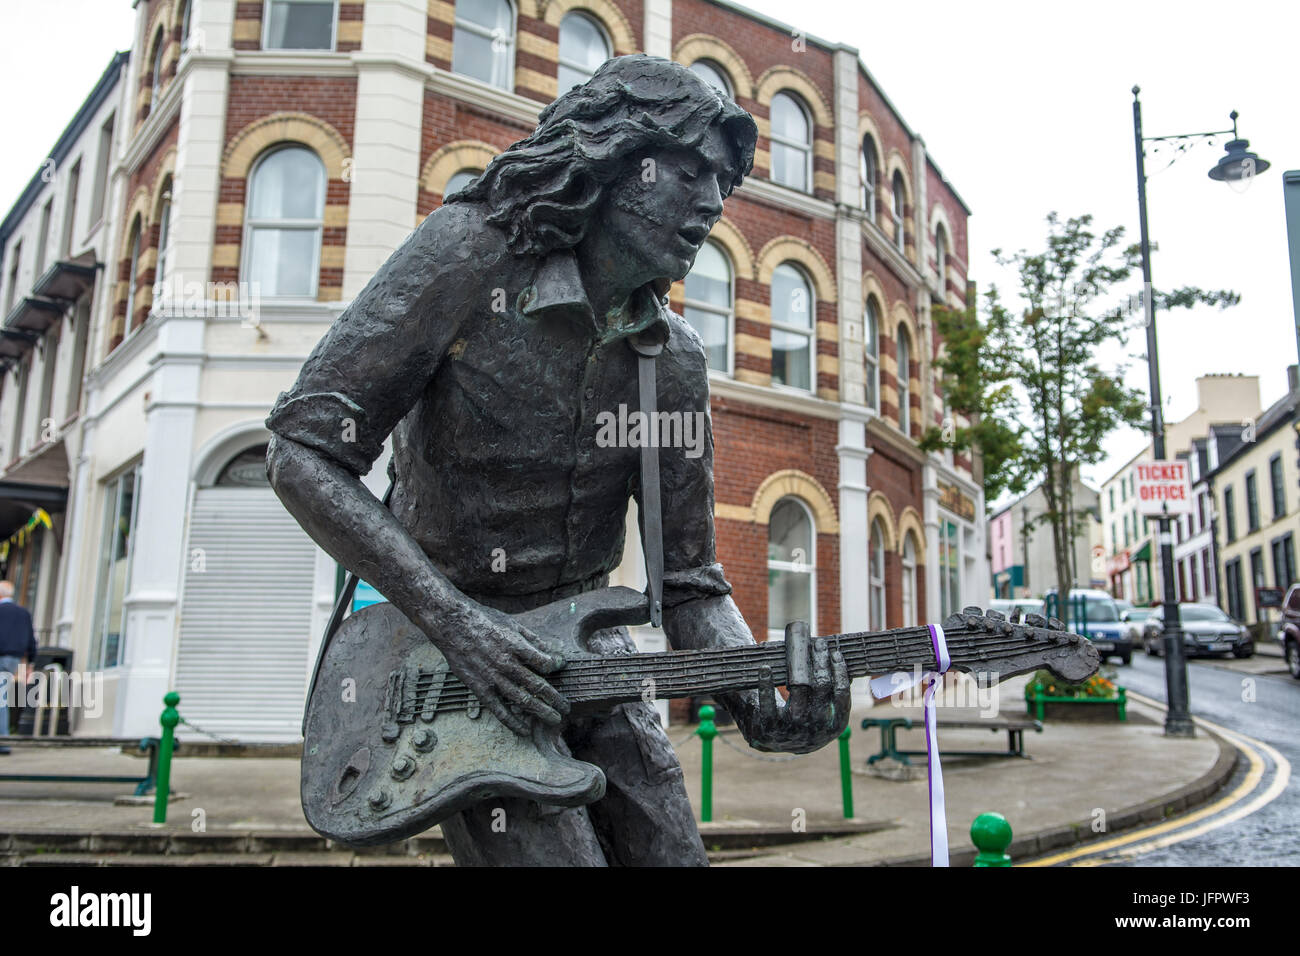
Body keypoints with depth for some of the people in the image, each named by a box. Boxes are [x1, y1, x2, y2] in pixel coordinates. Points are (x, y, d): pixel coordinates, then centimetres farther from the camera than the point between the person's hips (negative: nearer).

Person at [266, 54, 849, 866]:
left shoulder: (675, 359, -4)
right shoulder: (468, 255, -16)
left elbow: (688, 578, -2)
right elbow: (302, 452, -18)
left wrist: (760, 701, -21)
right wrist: (455, 619, -24)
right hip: (443, 646, -4)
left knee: (671, 853, 8)